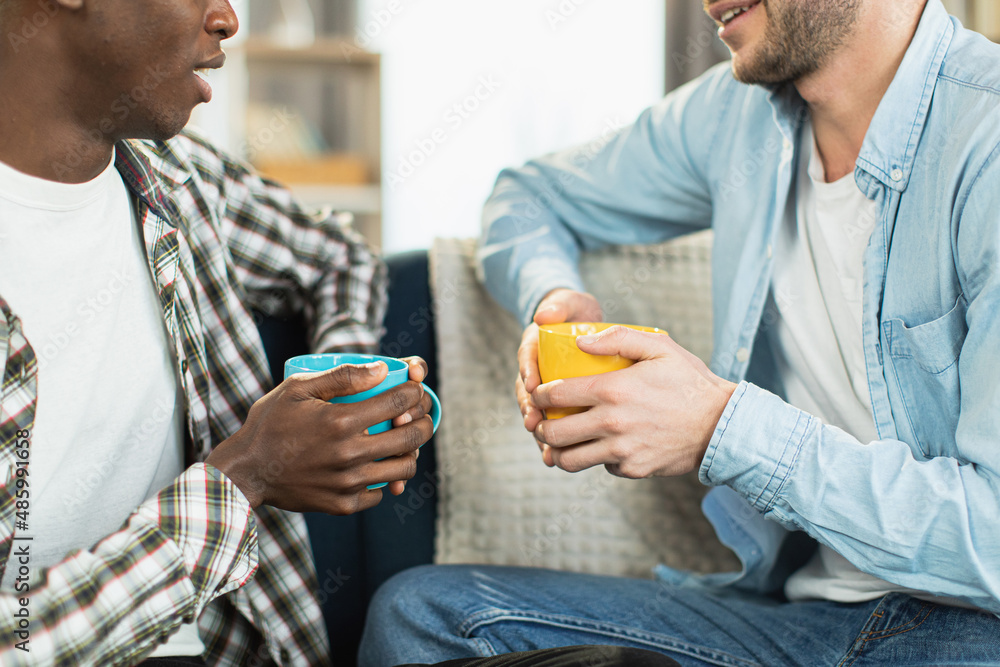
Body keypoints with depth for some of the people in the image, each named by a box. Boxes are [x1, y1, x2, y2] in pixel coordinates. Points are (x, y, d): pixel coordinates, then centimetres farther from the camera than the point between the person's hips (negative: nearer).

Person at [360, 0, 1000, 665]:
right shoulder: (739, 110, 3)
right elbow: (532, 196, 21)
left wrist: (725, 427, -26)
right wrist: (554, 299, -3)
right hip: (795, 603, 6)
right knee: (422, 611, -10)